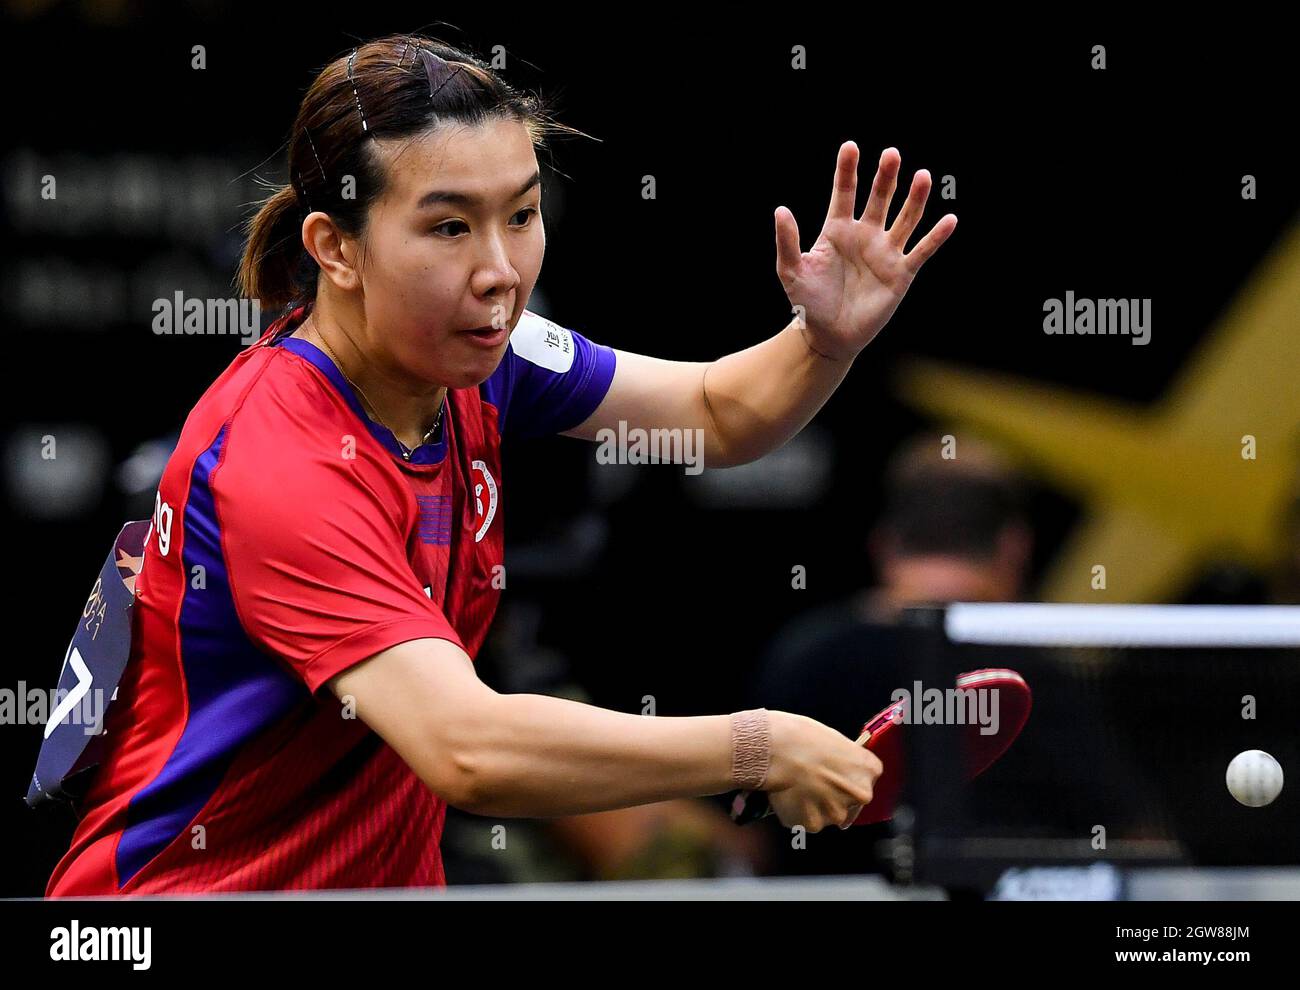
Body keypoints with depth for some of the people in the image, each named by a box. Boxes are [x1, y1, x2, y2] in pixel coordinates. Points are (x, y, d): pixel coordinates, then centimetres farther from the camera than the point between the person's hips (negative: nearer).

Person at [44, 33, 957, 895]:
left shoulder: (471, 355, -3)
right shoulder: (276, 462, -27)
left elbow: (716, 414, 12)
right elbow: (468, 750, -37)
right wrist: (757, 750, -31)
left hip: (386, 876, 7)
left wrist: (827, 340, -11)